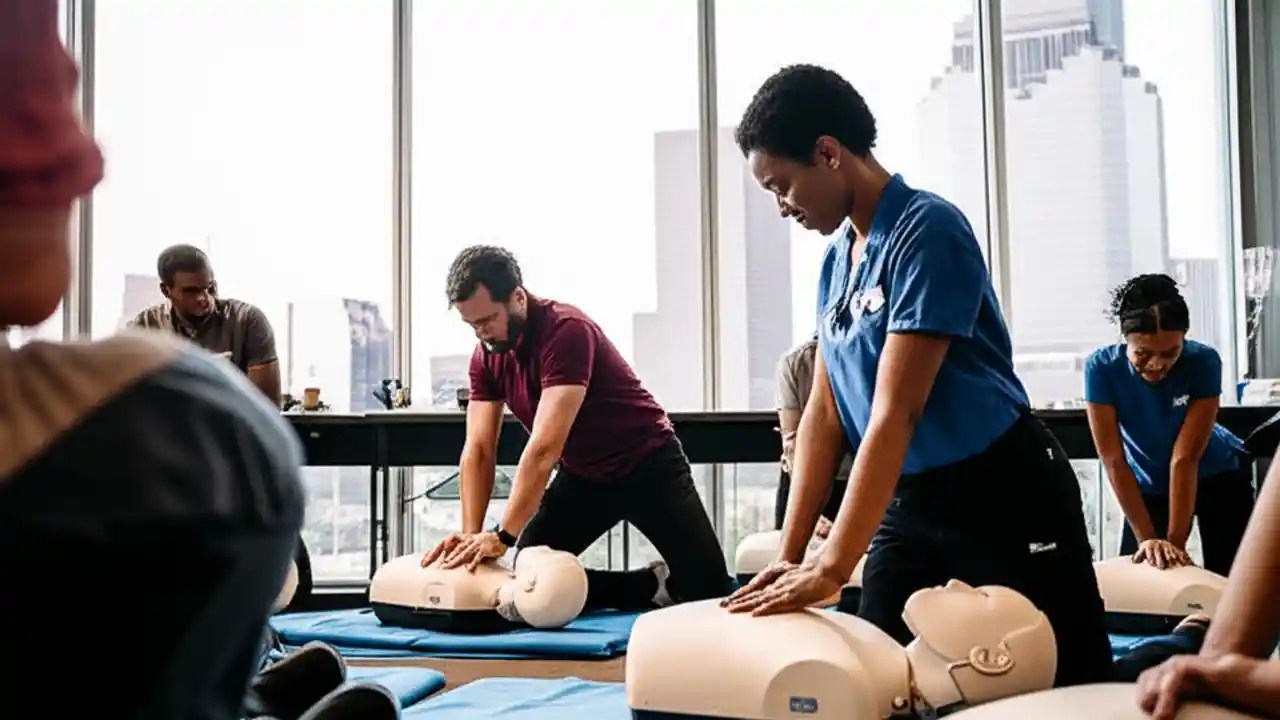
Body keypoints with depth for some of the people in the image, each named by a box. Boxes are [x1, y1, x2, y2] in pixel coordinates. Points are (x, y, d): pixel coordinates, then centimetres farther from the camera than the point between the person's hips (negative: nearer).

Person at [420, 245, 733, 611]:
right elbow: (478, 450, -7)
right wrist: (470, 533, -20)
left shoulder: (567, 331, -29)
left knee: (710, 592, -11)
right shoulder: (486, 355, -6)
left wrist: (502, 536, -37)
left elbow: (545, 448, -34)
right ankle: (655, 585, 7)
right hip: (582, 475, 7)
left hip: (647, 467, -6)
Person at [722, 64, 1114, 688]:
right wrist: (790, 554, 2)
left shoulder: (927, 231, -19)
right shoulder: (837, 255, 5)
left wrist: (832, 568, -25)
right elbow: (825, 411, 7)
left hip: (1003, 496, -7)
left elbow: (895, 412, -25)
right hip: (909, 498, 8)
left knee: (1067, 691, 3)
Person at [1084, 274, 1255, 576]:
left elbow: (1185, 458, -30)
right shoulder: (1102, 367, -28)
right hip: (1150, 486, 1)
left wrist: (1175, 540, -31)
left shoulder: (1203, 361, -30)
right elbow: (1113, 460, -27)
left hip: (1218, 477, -1)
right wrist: (1147, 538, -29)